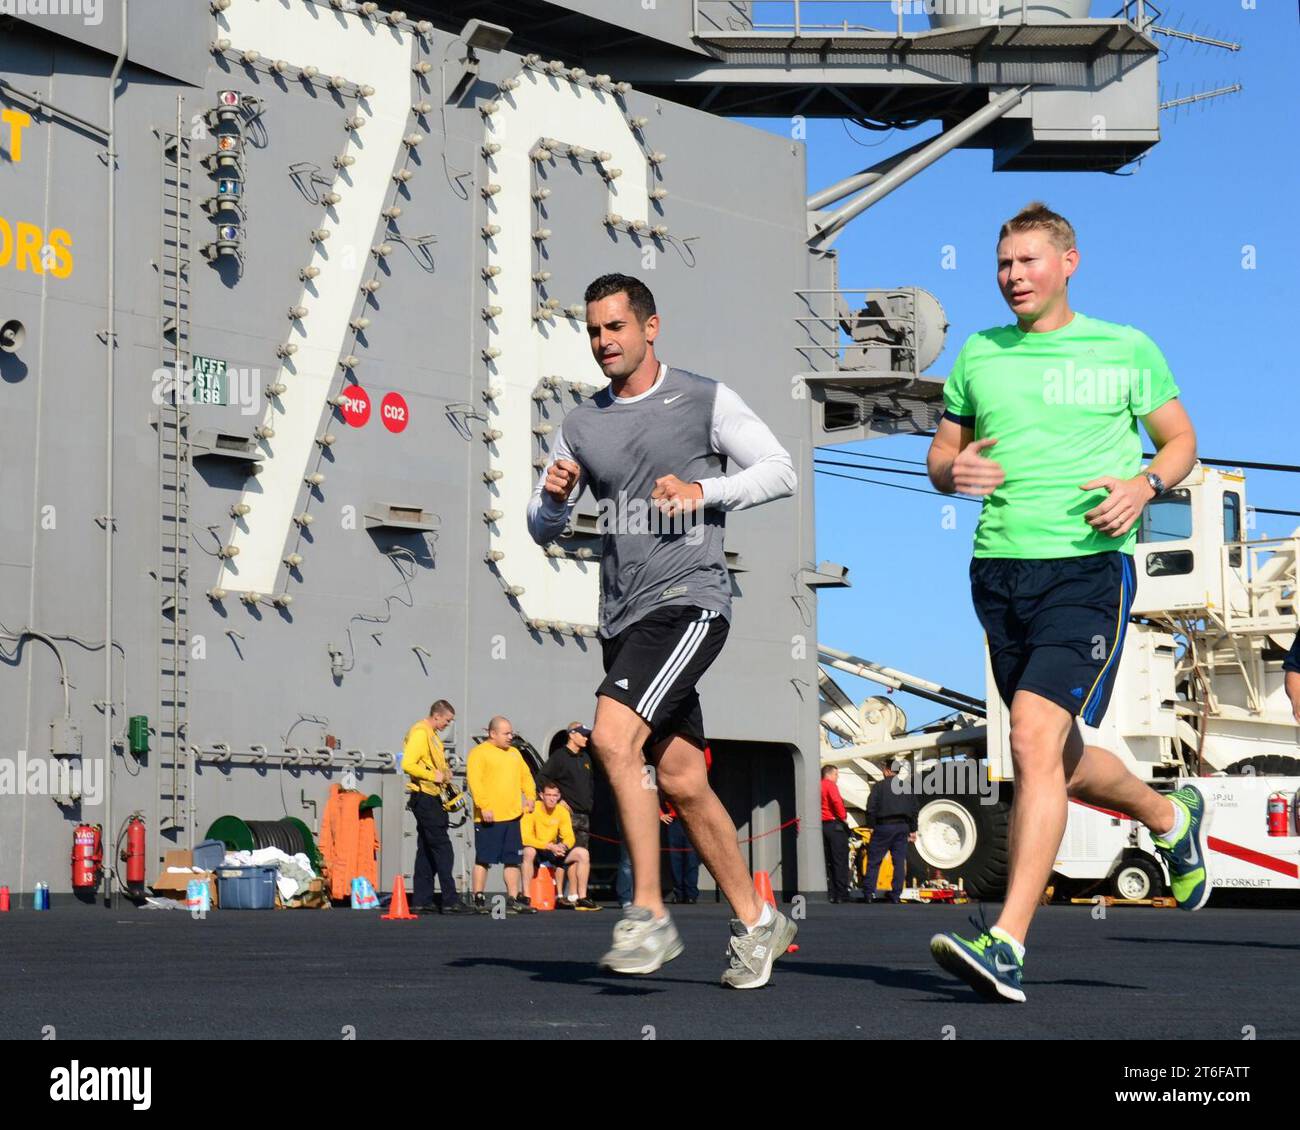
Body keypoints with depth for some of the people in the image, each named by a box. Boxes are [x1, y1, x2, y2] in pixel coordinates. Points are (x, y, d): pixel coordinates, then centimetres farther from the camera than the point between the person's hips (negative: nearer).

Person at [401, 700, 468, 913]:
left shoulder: (432, 735, 19)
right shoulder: (420, 733, -13)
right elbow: (408, 765, -23)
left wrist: (445, 774, 8)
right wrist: (433, 776, -18)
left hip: (431, 798, 11)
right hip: (424, 798, -11)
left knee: (427, 850, 10)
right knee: (442, 848, -11)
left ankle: (423, 900, 12)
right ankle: (449, 900, -12)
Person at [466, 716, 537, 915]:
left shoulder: (514, 753, 19)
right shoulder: (479, 753, -5)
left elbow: (526, 776, 21)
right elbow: (474, 781, -14)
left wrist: (530, 796, 4)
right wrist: (483, 806, -21)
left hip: (512, 816, 7)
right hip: (489, 817, -7)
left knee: (513, 860, 9)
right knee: (483, 859, -3)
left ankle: (513, 900, 14)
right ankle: (479, 900, 2)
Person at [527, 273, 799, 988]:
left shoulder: (705, 400, 1)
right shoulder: (580, 425, 14)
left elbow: (780, 470, -1)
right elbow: (543, 529, 17)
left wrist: (703, 491, -15)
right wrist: (554, 497, -6)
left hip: (688, 601, -6)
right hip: (622, 618, 6)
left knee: (612, 736, -24)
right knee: (681, 783, 7)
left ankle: (648, 915, -16)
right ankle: (755, 922, 21)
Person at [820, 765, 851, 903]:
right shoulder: (830, 785, -7)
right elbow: (837, 801, -21)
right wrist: (844, 817, -10)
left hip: (822, 825, 8)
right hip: (834, 824, -8)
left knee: (827, 862, 9)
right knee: (840, 861, -5)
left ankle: (830, 893, 8)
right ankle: (842, 894, -7)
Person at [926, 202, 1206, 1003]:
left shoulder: (1126, 350, 5)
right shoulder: (978, 356, 13)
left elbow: (1181, 439, 12)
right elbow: (942, 452, 20)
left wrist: (1146, 484, -9)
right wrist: (953, 471, -4)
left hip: (1087, 568, -5)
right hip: (998, 570, 5)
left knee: (1034, 740, -21)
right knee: (1060, 761, 14)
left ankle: (1007, 944, -22)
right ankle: (1172, 816, 44)